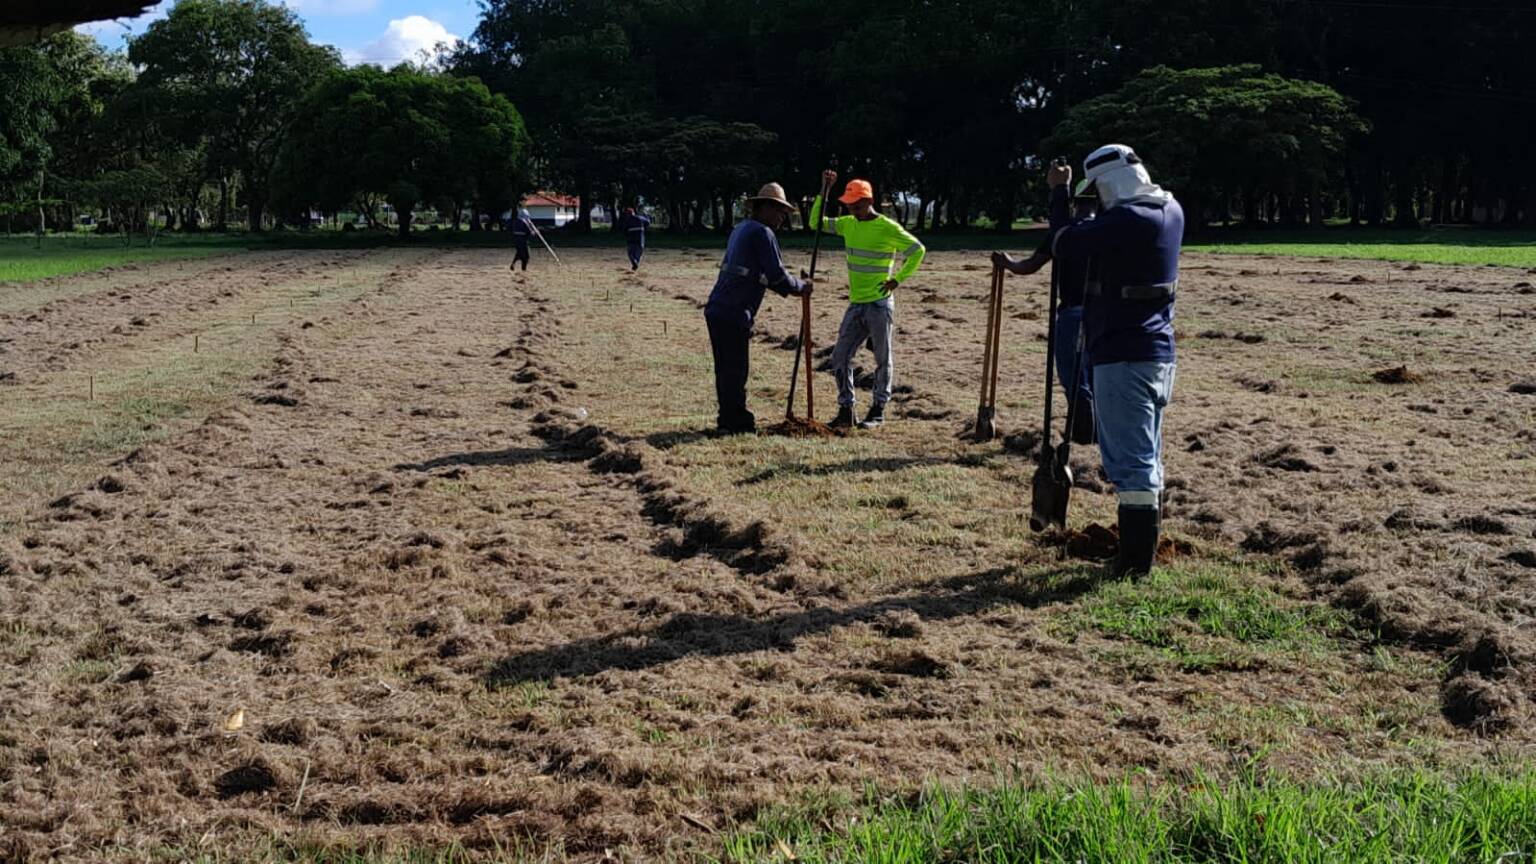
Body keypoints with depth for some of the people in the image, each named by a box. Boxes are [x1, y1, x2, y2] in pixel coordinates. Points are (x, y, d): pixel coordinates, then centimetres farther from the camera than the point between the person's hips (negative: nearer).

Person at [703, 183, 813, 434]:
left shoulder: (741, 228, 20)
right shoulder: (762, 234, -10)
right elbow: (776, 275, -13)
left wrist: (788, 287, 19)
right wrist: (801, 287, 4)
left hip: (717, 309, 9)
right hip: (735, 313, -9)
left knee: (726, 368, 14)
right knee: (736, 369, -2)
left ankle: (729, 419, 21)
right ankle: (735, 422, 3)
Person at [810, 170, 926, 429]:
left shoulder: (887, 227, -11)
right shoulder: (848, 224, 8)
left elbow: (918, 250, -7)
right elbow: (816, 222, 12)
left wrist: (898, 279, -10)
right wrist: (824, 190, 3)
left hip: (879, 304, -6)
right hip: (856, 304, 7)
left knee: (882, 359, 4)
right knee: (840, 357, 3)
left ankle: (878, 410, 13)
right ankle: (846, 410, 9)